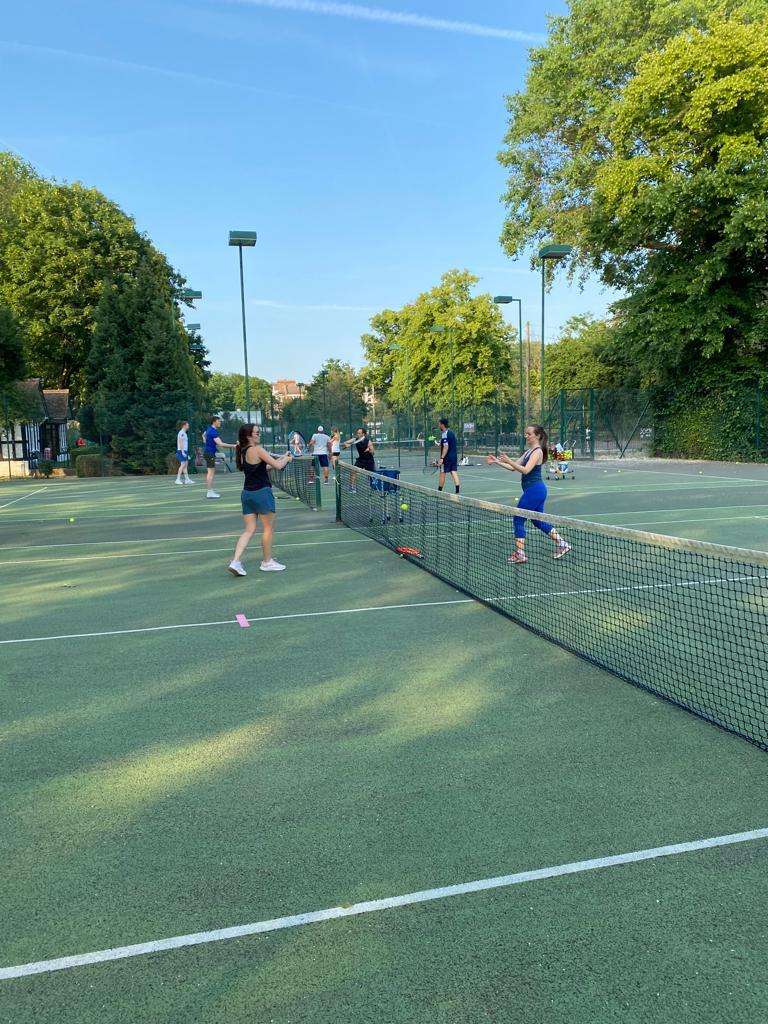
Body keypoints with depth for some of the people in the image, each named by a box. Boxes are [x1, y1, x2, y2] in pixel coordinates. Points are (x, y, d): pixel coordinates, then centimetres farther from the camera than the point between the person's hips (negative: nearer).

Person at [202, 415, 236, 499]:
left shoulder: (209, 429, 11)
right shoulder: (213, 432, -21)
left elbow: (204, 435, 32)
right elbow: (220, 444, -29)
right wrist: (233, 446, -28)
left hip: (207, 451, 10)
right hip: (210, 453, -10)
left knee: (212, 471, 15)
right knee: (211, 472, -8)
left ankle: (210, 490, 20)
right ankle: (209, 492, -8)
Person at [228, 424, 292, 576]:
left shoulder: (242, 452, 11)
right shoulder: (257, 449, -14)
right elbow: (278, 466, -15)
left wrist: (281, 459, 17)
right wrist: (286, 459, 5)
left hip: (247, 494, 7)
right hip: (262, 493, -7)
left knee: (249, 530, 9)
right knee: (269, 528, 9)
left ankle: (236, 561, -4)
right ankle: (267, 562, 18)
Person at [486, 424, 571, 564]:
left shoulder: (537, 451, -13)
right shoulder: (528, 451, 16)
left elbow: (525, 470, -25)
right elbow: (514, 468, 16)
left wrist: (508, 460, -31)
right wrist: (497, 462, 9)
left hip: (534, 490, -10)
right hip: (538, 490, 10)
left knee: (518, 519, -5)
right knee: (538, 520, 17)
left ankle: (519, 554, -1)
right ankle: (562, 544, 22)